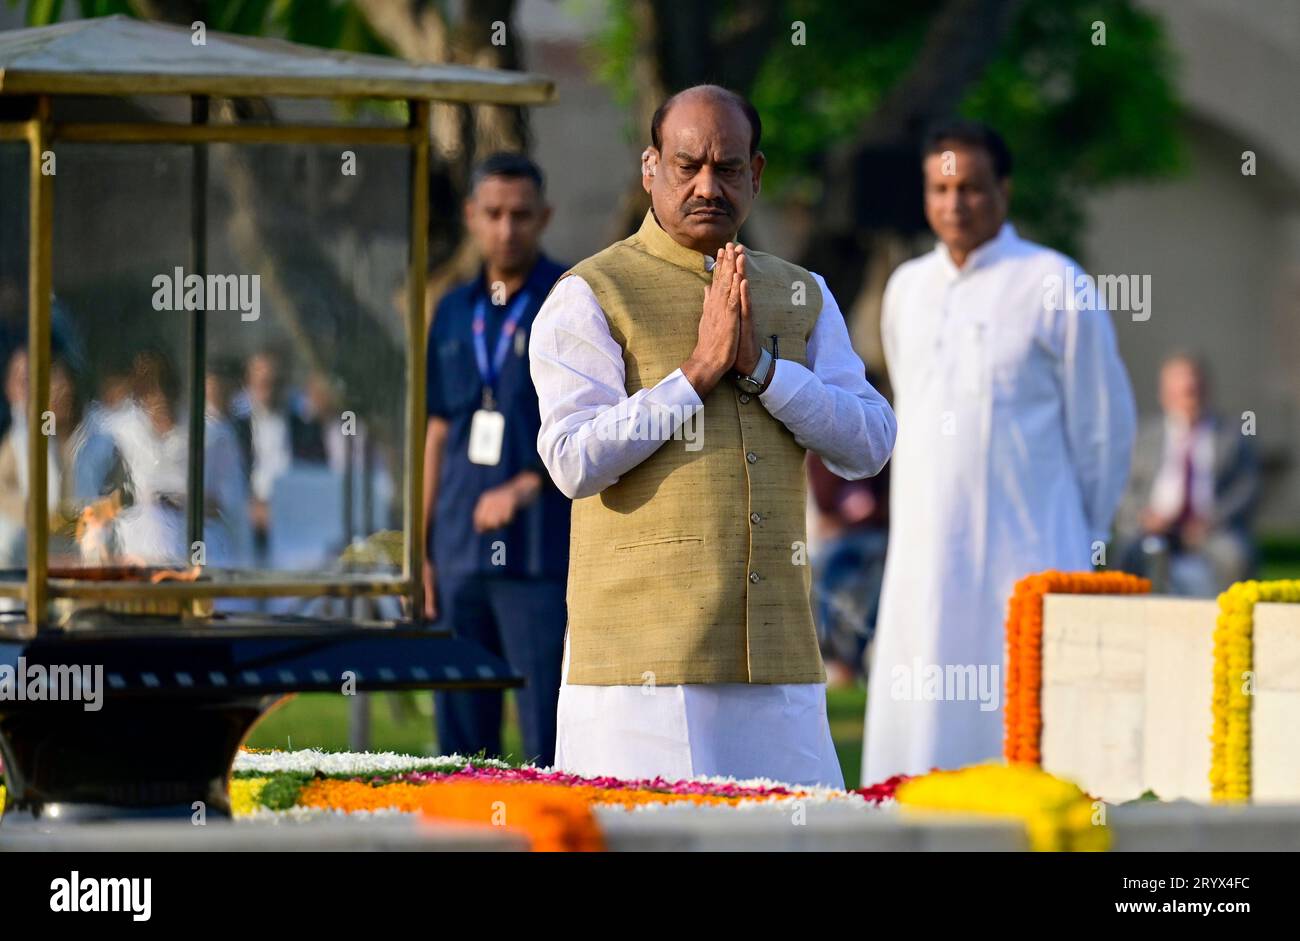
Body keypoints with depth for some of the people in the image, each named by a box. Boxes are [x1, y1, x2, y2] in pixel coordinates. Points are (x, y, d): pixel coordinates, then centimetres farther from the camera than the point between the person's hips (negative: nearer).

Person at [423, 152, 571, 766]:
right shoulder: (455, 313, 15)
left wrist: (529, 485, -18)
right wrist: (421, 547, 14)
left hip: (540, 549, -5)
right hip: (461, 549, 6)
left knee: (548, 731, -8)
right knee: (460, 728, 6)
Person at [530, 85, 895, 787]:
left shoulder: (803, 297, 16)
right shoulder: (591, 296, 2)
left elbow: (869, 446, 5)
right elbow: (575, 462, -10)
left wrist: (762, 366, -7)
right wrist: (700, 371, -11)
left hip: (778, 661, 4)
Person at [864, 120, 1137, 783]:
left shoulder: (1052, 286, -3)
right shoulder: (908, 288, 14)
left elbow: (1106, 425, 1)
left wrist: (1082, 543, 4)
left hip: (1024, 554, -5)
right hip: (923, 554, 5)